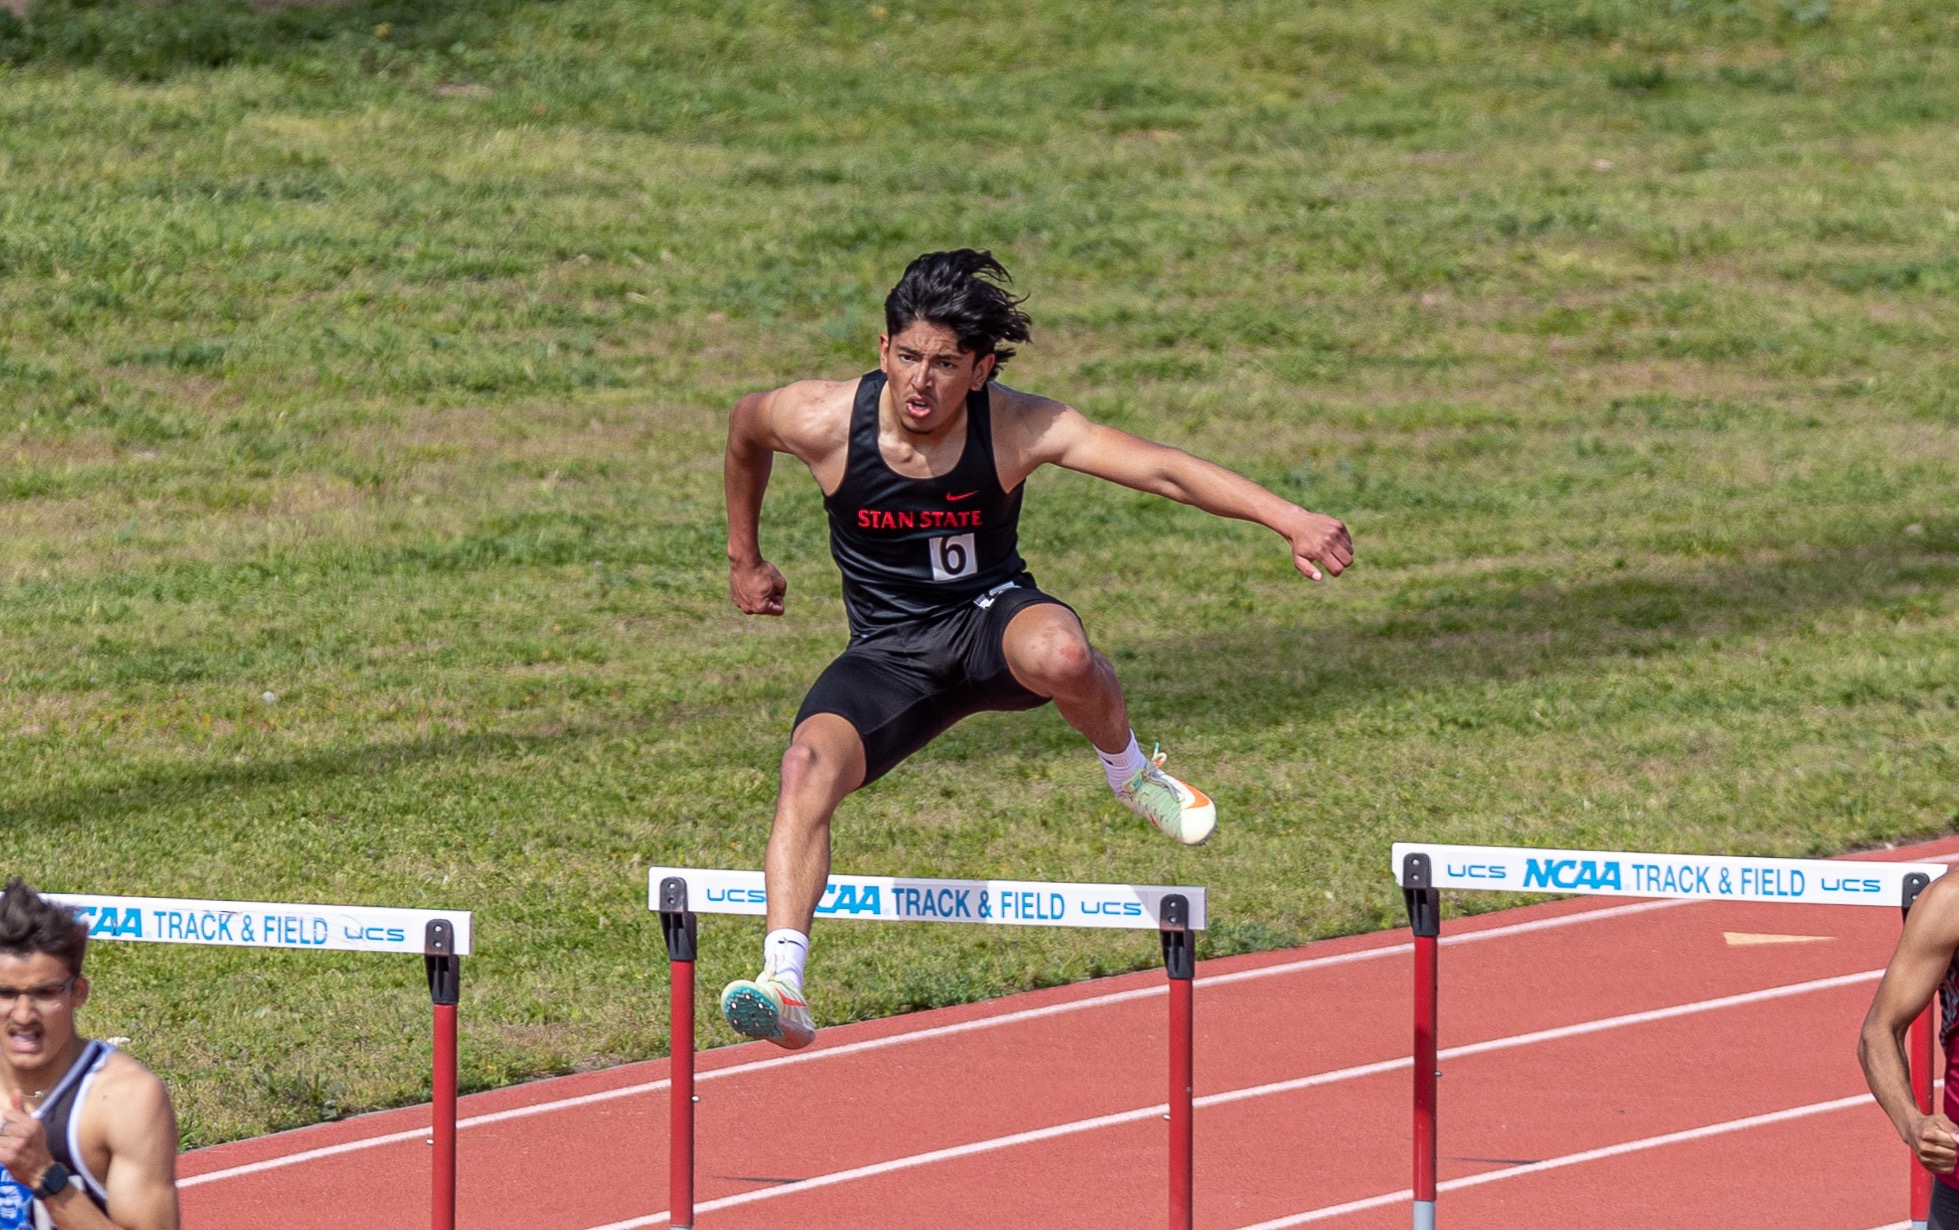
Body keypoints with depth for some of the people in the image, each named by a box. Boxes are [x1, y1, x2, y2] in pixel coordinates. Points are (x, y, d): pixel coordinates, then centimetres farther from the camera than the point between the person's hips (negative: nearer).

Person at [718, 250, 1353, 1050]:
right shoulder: (823, 422, -15)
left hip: (993, 620, -1)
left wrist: (1291, 521, -34)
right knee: (808, 764, -30)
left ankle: (1130, 770, -5)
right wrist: (744, 557, 20)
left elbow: (1164, 471, -24)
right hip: (889, 650, 1)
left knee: (1062, 657, -39)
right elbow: (744, 427, 10)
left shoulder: (1017, 429, -17)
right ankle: (784, 986, -38)